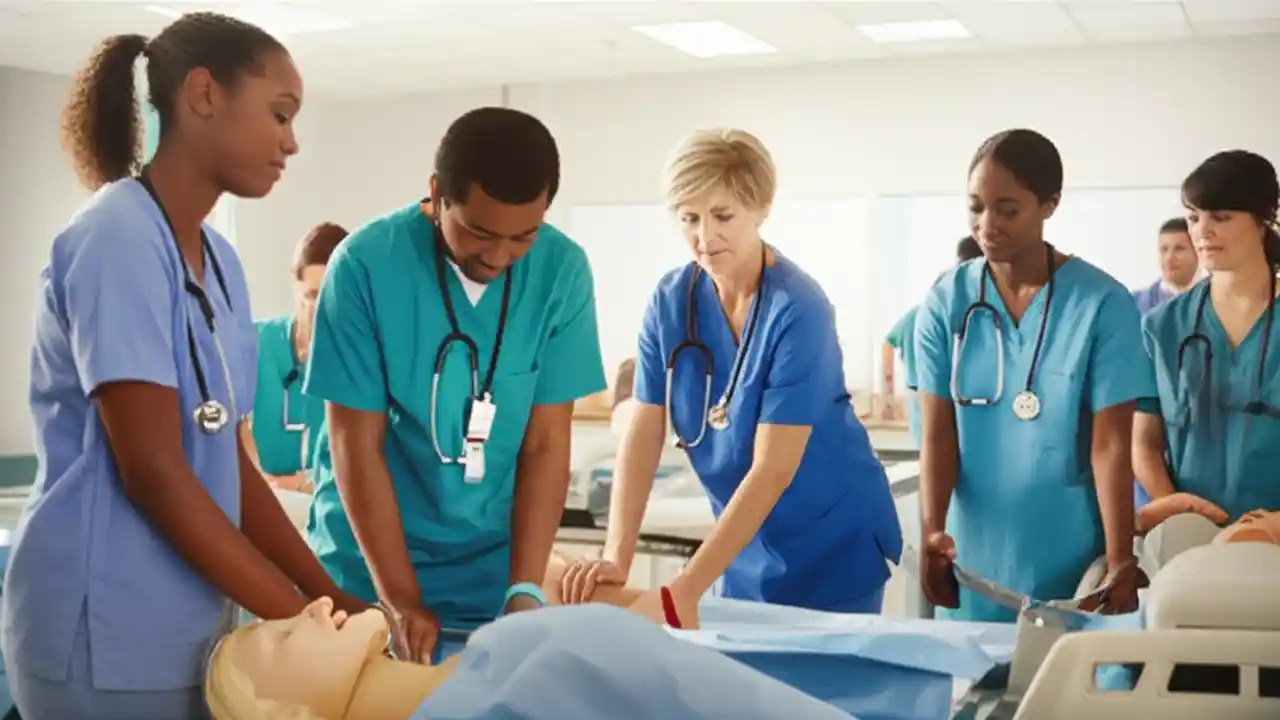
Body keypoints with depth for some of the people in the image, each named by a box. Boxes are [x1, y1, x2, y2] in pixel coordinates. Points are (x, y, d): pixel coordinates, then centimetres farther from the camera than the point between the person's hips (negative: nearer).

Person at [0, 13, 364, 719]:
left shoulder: (217, 258, 9)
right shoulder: (117, 239, -16)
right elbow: (154, 471, -21)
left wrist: (326, 592, 3)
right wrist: (299, 614, -16)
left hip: (188, 623, 8)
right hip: (106, 633, -8)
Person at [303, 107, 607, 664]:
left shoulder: (562, 270, -10)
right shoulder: (365, 263, -16)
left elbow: (547, 443, -8)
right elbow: (356, 445, -13)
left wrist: (523, 589, -15)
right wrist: (401, 599, -18)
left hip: (493, 569, 2)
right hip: (369, 565, -1)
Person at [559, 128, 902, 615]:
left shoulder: (797, 310, -23)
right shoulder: (670, 301, -7)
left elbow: (773, 469, -26)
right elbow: (644, 433, -9)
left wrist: (683, 590, -31)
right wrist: (616, 556, -22)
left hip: (832, 545, -4)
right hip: (744, 542, 5)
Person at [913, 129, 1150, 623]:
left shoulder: (1103, 303, -7)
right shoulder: (945, 303, -1)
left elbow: (1110, 445, -9)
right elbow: (938, 432, -4)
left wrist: (1121, 561, -14)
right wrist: (932, 530, -19)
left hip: (1070, 560, -2)